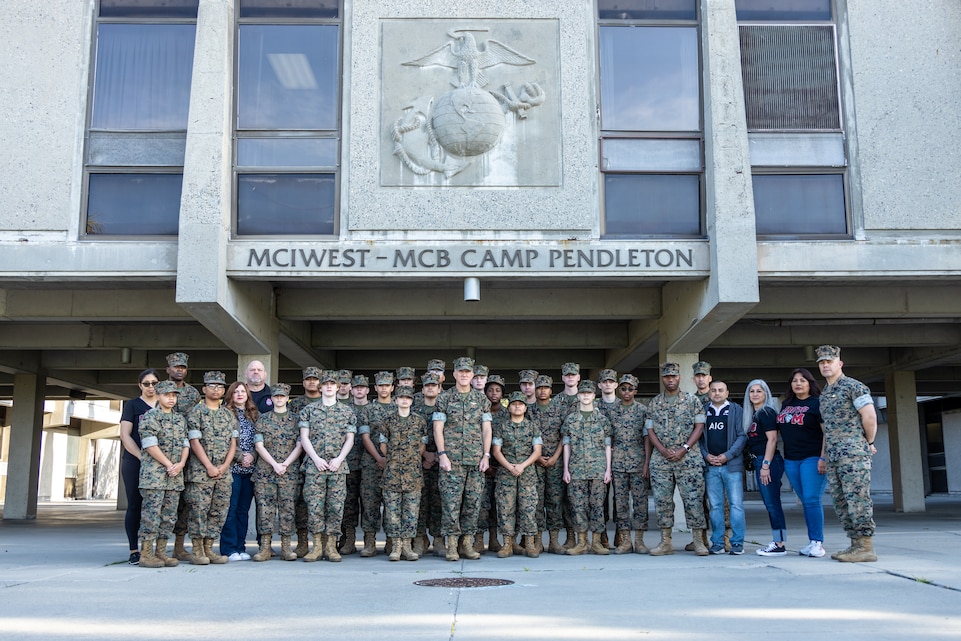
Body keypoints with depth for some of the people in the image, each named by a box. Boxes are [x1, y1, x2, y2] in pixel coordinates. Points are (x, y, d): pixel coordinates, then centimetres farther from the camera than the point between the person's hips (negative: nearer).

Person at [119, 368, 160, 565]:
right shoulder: (132, 405, 5)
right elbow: (125, 435, -3)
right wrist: (142, 457, -13)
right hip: (134, 462, -2)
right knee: (134, 505, 0)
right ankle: (134, 551, 3)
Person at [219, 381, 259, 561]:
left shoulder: (255, 415, 14)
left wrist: (252, 455, -7)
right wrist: (241, 457, -13)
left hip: (250, 468, 5)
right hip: (232, 467, -5)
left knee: (243, 509, 9)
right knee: (231, 509, -4)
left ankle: (240, 547, 15)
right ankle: (229, 549, 2)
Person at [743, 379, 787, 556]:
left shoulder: (766, 412, -8)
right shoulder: (752, 415, 18)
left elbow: (772, 439, -15)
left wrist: (766, 465, -19)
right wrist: (759, 465, 11)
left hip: (768, 462, -9)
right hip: (758, 462, 9)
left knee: (772, 504, -8)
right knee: (770, 504, 10)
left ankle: (779, 545, -5)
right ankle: (776, 542, 15)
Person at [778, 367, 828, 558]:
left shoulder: (817, 403, -5)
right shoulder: (786, 404, 15)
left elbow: (827, 432, -10)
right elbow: (780, 429, 22)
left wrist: (823, 458, -18)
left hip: (812, 458, -6)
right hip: (791, 460, 6)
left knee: (811, 500, -11)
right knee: (805, 502, 9)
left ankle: (818, 543, -5)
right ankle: (812, 542, 13)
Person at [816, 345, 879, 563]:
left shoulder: (853, 387, -7)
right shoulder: (824, 393, 18)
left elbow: (870, 417, -11)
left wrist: (869, 443, 0)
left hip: (853, 454, -9)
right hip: (833, 456, 9)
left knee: (857, 499, -9)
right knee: (841, 502, 9)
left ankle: (866, 548, -6)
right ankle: (856, 544, 14)